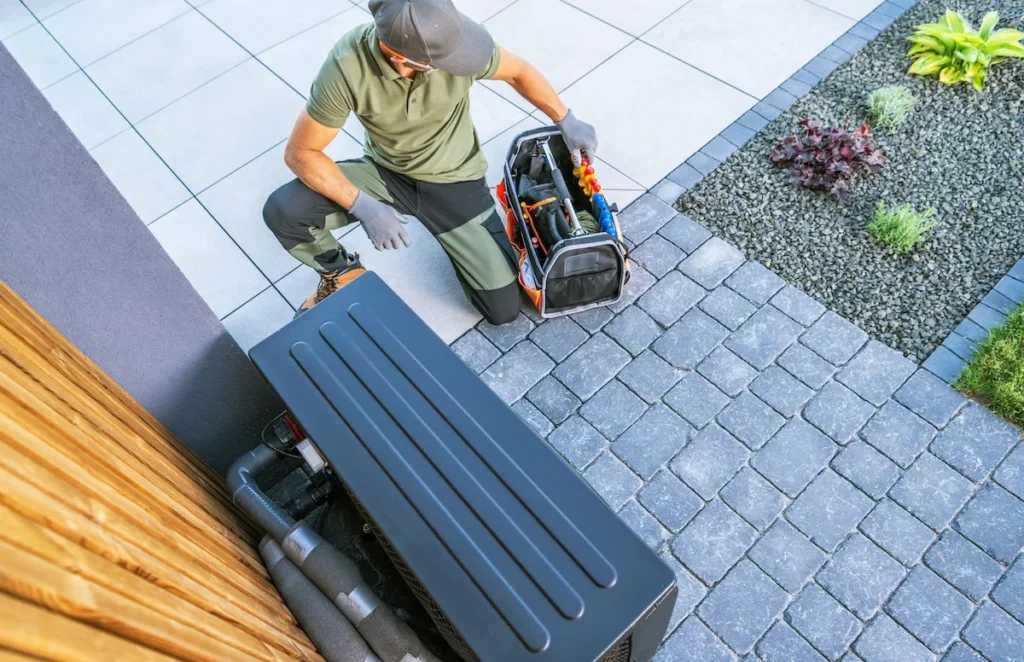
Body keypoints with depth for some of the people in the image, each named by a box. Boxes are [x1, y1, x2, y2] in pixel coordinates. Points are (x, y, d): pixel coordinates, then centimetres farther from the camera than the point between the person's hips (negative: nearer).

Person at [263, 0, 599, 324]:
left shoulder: (448, 38, -26)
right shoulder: (347, 66, -30)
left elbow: (518, 70, -4)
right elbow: (301, 152, -20)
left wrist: (567, 121, -4)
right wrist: (363, 206, -31)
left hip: (454, 179, 0)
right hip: (385, 172, 0)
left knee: (503, 308, -6)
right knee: (281, 211, -24)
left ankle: (460, 243, 24)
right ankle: (341, 271, 7)